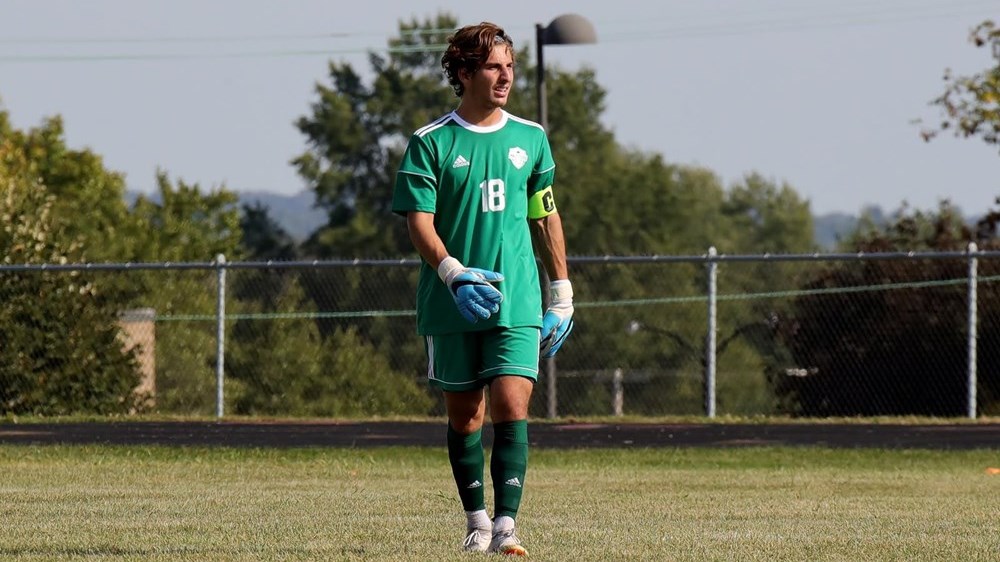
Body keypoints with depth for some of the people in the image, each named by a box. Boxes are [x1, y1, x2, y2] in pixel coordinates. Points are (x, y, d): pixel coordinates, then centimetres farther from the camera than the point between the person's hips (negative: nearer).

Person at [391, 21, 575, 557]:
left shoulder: (530, 139, 9)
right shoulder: (431, 143, -1)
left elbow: (546, 219, 16)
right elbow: (419, 223, -7)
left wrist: (561, 295, 15)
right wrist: (454, 273, -23)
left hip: (516, 302, 1)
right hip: (450, 308, -1)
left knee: (511, 410, -12)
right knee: (463, 415, 7)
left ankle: (505, 527, -16)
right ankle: (476, 523, 20)